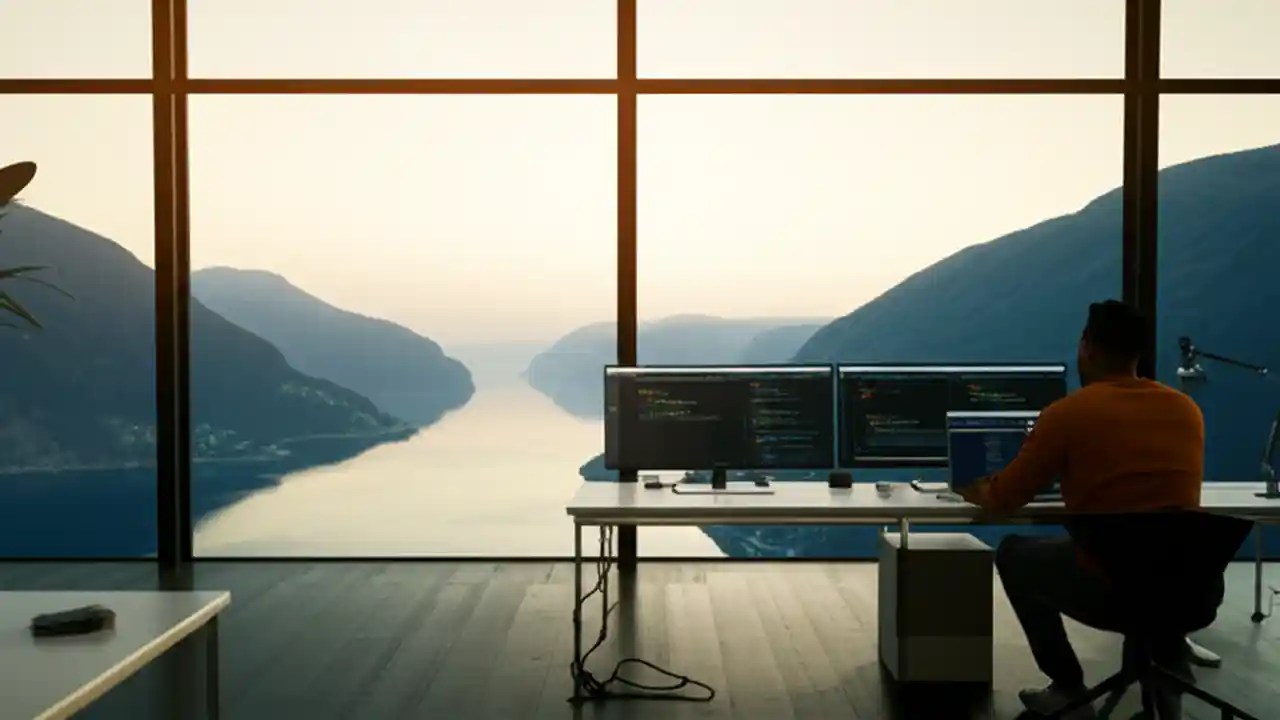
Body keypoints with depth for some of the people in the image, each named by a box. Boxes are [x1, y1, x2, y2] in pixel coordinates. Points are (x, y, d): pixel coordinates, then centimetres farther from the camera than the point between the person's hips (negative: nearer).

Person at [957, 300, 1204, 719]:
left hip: (1106, 589, -5)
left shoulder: (1068, 412, -8)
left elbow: (1002, 500, 0)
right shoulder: (1187, 410, 6)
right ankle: (1171, 665, 30)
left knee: (1013, 554, 23)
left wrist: (975, 492, 23)